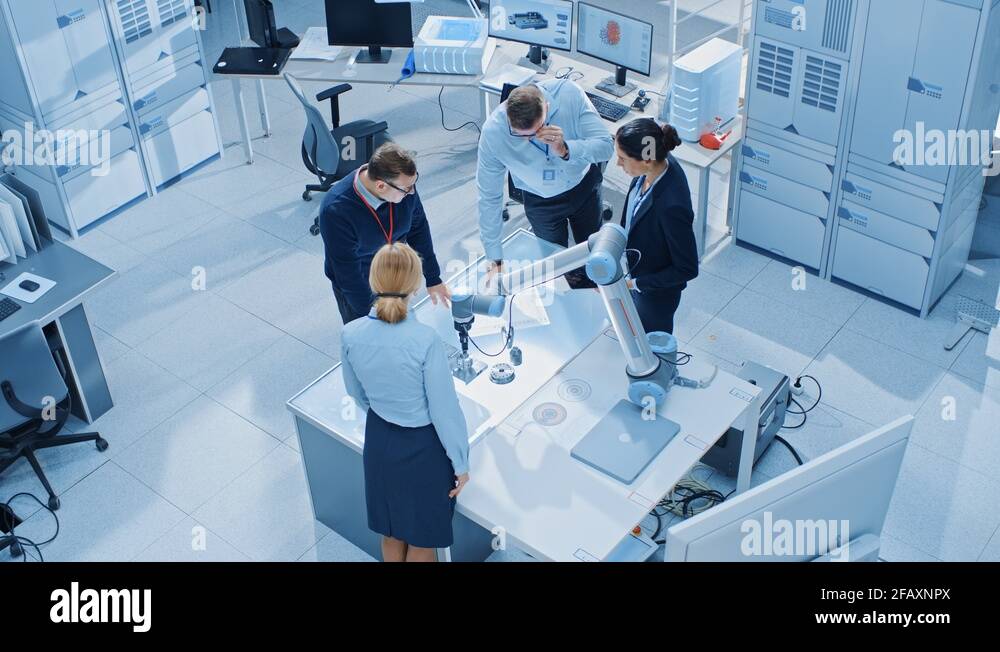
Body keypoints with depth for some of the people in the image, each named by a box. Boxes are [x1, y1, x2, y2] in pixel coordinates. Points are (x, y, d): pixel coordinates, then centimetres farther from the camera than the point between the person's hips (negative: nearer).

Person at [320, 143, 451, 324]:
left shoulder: (403, 183, -22)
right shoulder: (336, 211, -36)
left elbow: (418, 229, -5)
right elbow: (347, 273, -26)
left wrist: (433, 279, 2)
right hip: (359, 286, -4)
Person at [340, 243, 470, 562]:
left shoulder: (350, 334, -17)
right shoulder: (426, 340, -31)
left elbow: (357, 393, 2)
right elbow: (445, 410, -20)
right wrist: (460, 462, -5)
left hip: (378, 440, 4)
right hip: (424, 446, -4)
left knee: (391, 529, 27)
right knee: (423, 537, 20)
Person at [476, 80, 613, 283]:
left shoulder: (570, 94, -34)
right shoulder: (493, 131, -34)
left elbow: (606, 147, -29)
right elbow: (489, 196, -23)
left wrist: (566, 150, -49)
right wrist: (495, 259, -19)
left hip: (584, 185, 2)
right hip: (541, 201, -1)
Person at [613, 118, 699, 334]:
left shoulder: (672, 205, -41)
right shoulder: (658, 164, -18)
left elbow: (687, 269, -27)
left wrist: (634, 283, -23)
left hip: (655, 294, -7)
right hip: (633, 271, 7)